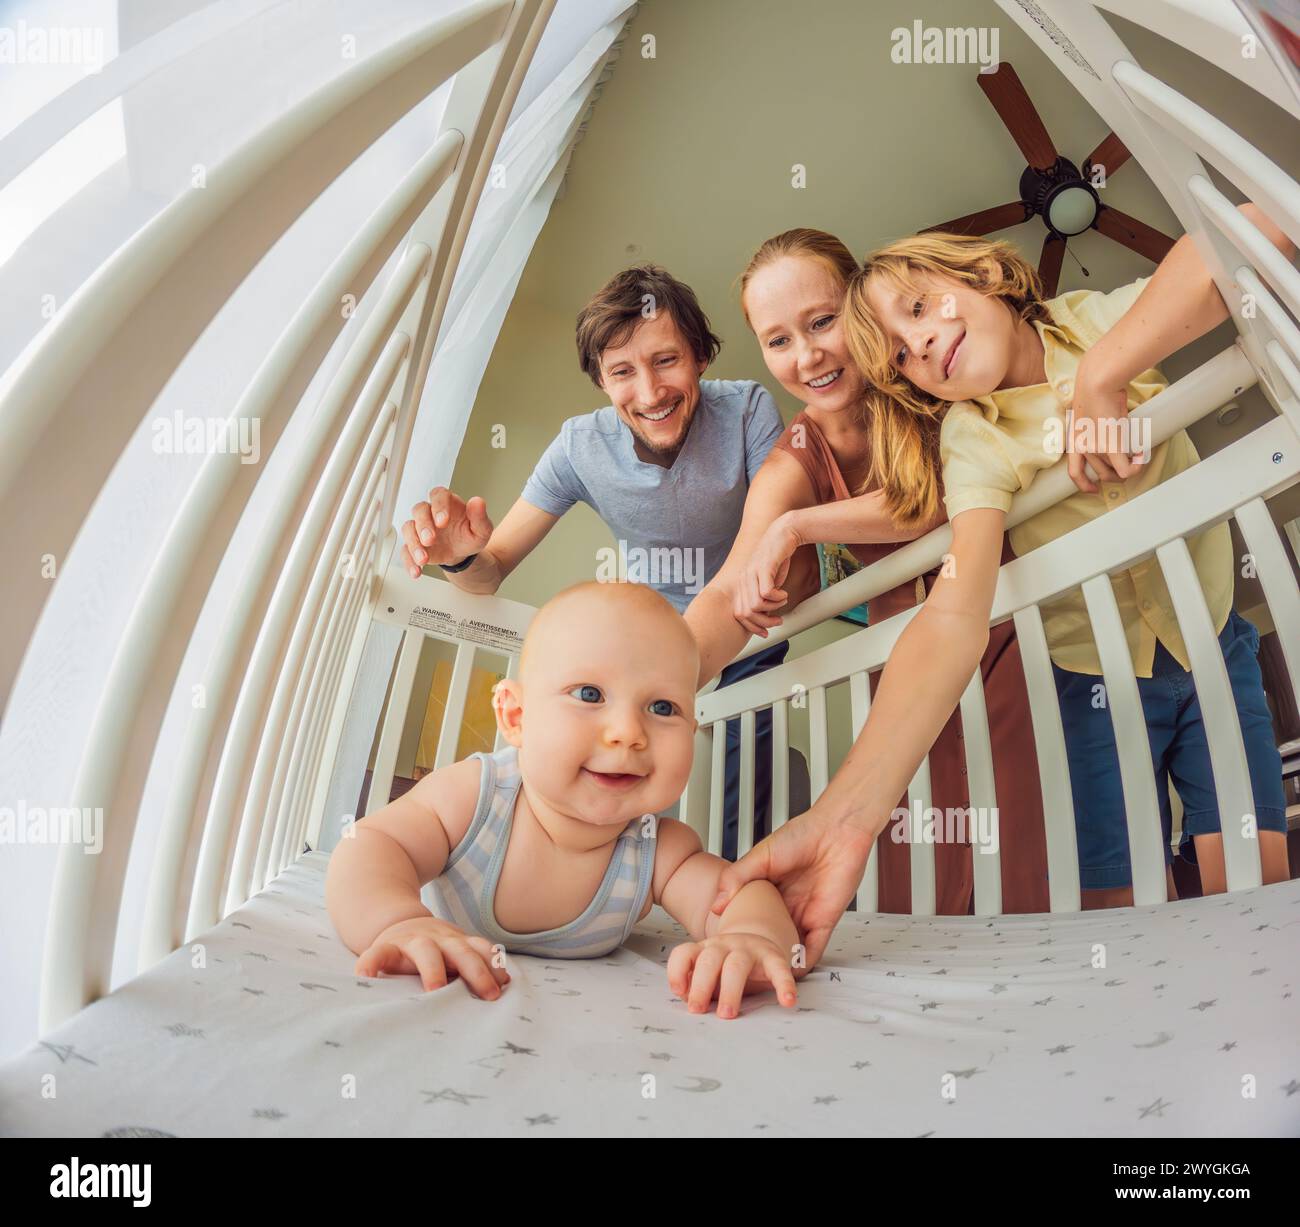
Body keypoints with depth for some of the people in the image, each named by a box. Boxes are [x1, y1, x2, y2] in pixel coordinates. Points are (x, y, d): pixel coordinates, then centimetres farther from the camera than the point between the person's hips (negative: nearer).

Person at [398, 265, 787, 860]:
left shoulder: (747, 410, -22)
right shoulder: (581, 446, -17)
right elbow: (492, 570, -15)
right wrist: (461, 556, -39)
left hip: (745, 648, -2)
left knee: (722, 841, -4)